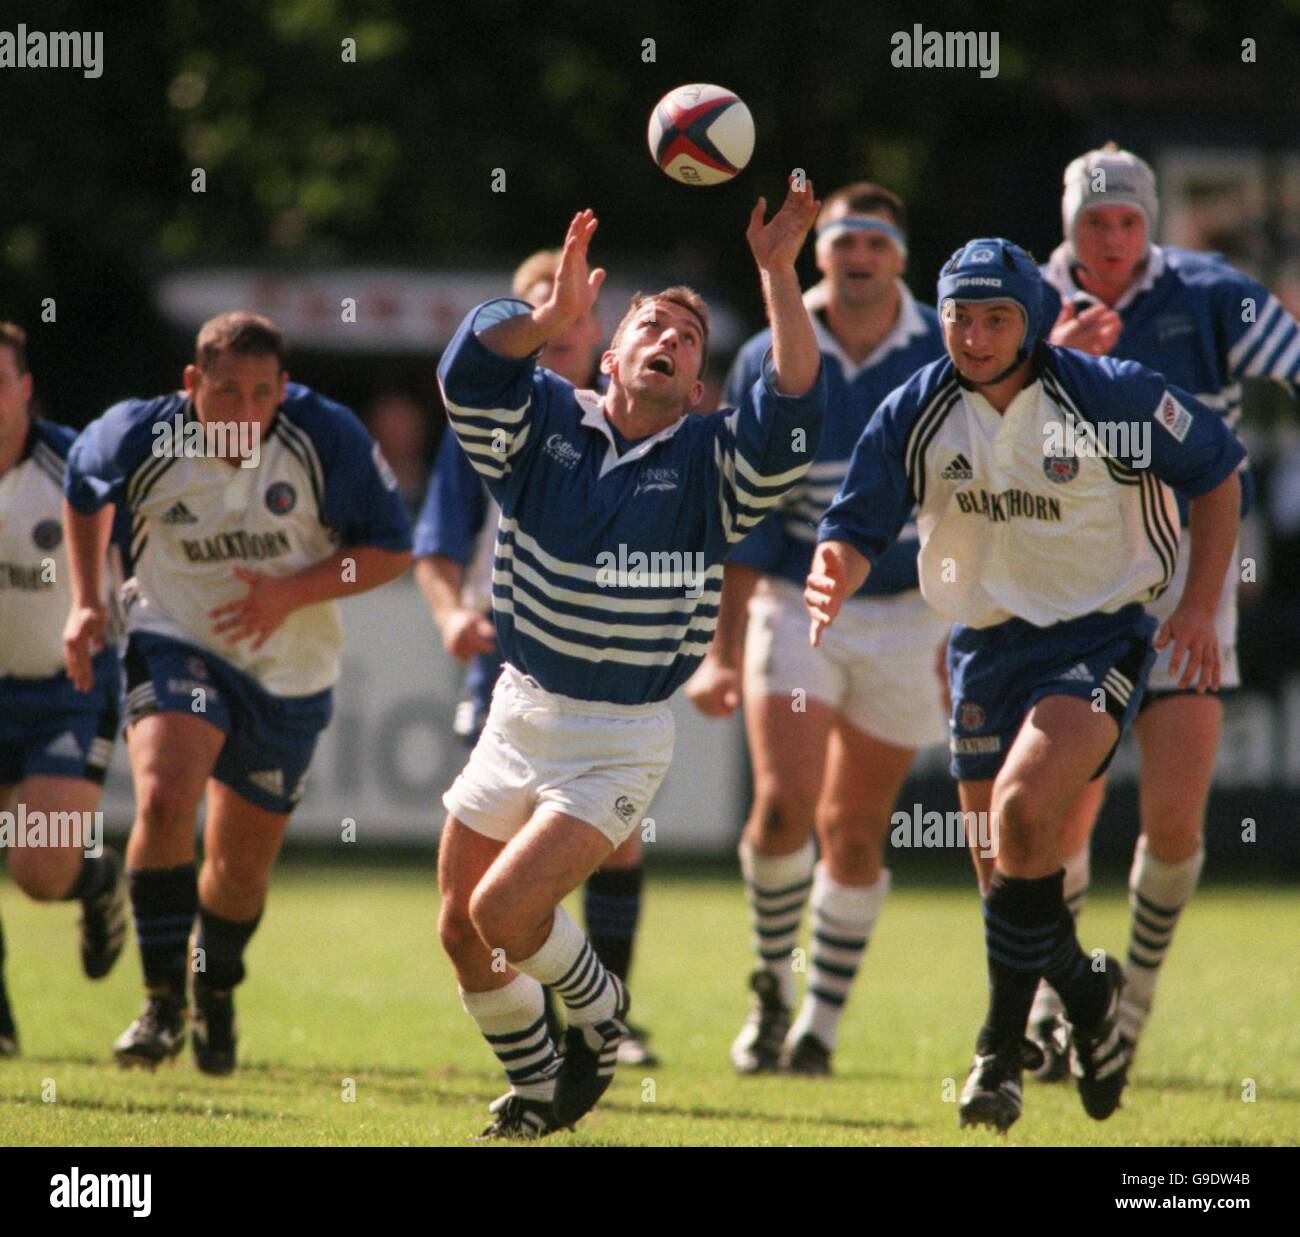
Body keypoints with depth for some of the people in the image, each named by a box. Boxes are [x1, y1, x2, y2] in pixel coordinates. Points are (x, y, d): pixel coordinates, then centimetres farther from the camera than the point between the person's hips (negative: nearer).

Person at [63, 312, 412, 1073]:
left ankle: (216, 992, 42)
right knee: (164, 800, -28)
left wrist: (292, 591, -22)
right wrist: (87, 601, 6)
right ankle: (163, 1000, -19)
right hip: (175, 647, -1)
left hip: (290, 674, 1)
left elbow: (392, 549, -9)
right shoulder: (142, 439, -14)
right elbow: (84, 489, 10)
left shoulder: (327, 439, -17)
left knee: (242, 864, 11)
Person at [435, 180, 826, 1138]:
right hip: (518, 720, 4)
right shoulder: (545, 424, 2)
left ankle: (598, 1008, 12)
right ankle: (537, 1092, 30)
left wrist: (778, 276, -26)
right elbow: (473, 367, -15)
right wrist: (553, 316, -30)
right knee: (461, 929, 8)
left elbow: (794, 413, -20)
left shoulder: (710, 462, -3)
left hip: (621, 743, -4)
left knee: (505, 911, -18)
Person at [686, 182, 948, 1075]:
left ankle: (822, 1022, 17)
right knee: (784, 805, -16)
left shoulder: (948, 359, -3)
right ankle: (772, 984, 7)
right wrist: (723, 651, -4)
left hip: (906, 616, 0)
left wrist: (967, 625, -1)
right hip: (795, 603, 0)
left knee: (855, 831, 4)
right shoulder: (769, 364, -2)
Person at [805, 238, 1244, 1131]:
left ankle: (1004, 1048, -17)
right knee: (1006, 868, 7)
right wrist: (836, 574, -28)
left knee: (1021, 810, -27)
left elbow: (1216, 471, -1)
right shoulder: (916, 414, -7)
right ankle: (1086, 990, 39)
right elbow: (860, 523, -4)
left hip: (1102, 638, -5)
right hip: (987, 646, 5)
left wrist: (1201, 607, -5)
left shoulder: (1112, 397, -14)